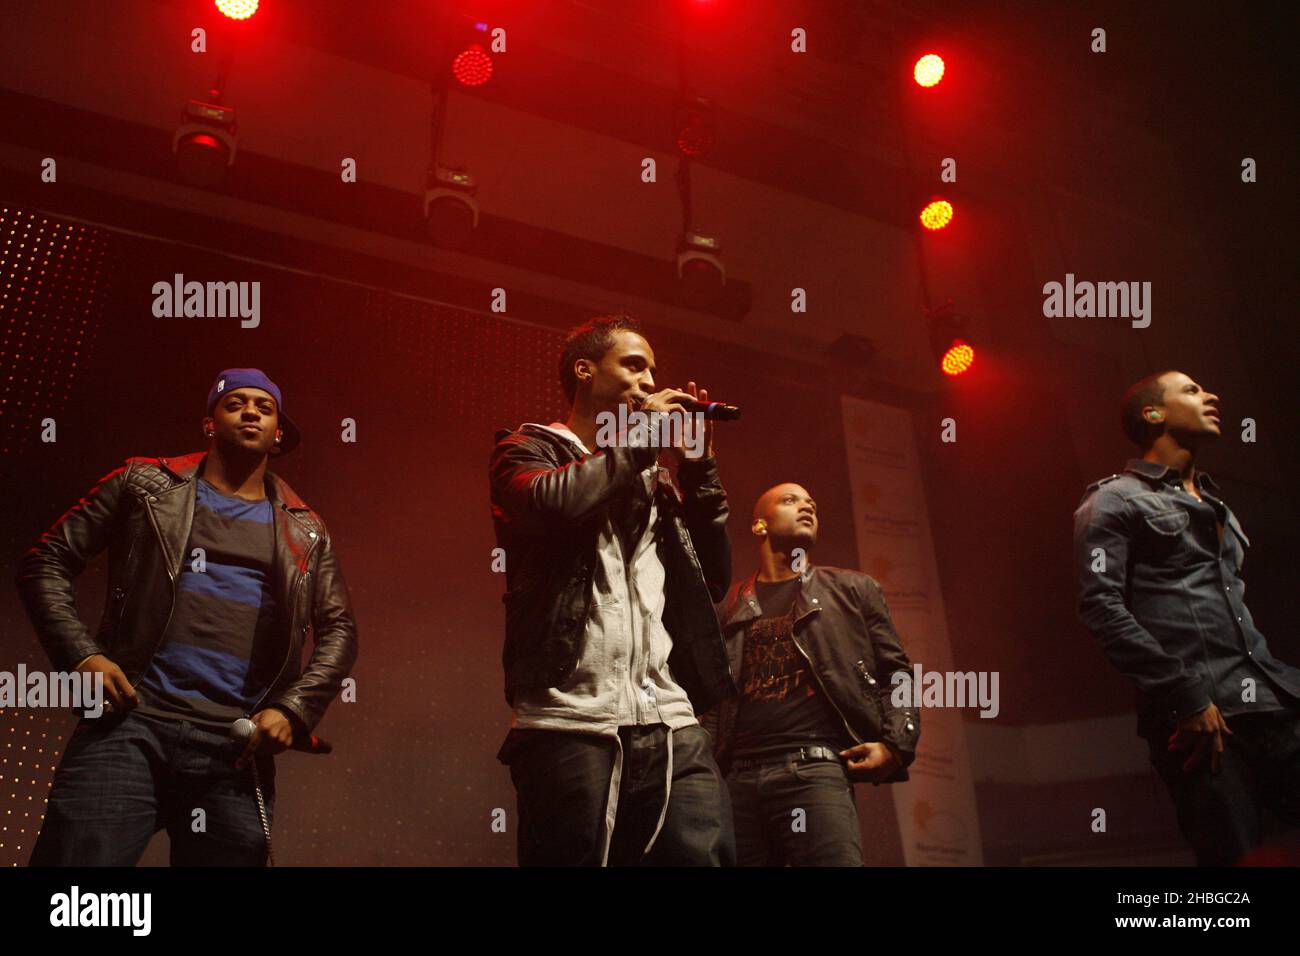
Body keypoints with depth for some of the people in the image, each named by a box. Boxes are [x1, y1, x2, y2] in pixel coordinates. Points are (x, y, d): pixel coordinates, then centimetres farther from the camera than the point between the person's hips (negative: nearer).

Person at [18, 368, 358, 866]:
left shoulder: (303, 530, 17)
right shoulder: (147, 485, 12)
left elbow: (338, 629, 14)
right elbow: (47, 562, 10)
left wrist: (292, 710, -2)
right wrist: (81, 656, -6)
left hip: (239, 746, 2)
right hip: (131, 721, -2)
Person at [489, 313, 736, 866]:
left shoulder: (650, 476, 25)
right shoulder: (528, 450, 10)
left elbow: (714, 579, 18)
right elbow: (555, 502, -15)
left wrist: (698, 466, 13)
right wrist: (641, 431, -2)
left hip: (671, 726, 5)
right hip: (569, 722, -4)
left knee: (704, 854, -8)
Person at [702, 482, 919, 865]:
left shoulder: (853, 589, 17)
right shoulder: (729, 607, 19)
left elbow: (896, 672, 12)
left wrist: (896, 744, -4)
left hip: (816, 767, -2)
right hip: (738, 777, 2)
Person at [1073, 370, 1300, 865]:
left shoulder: (1213, 505, 26)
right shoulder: (1114, 499, 1)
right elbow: (1100, 604, -11)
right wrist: (1187, 695, -15)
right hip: (1198, 714, -7)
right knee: (1240, 855, -6)